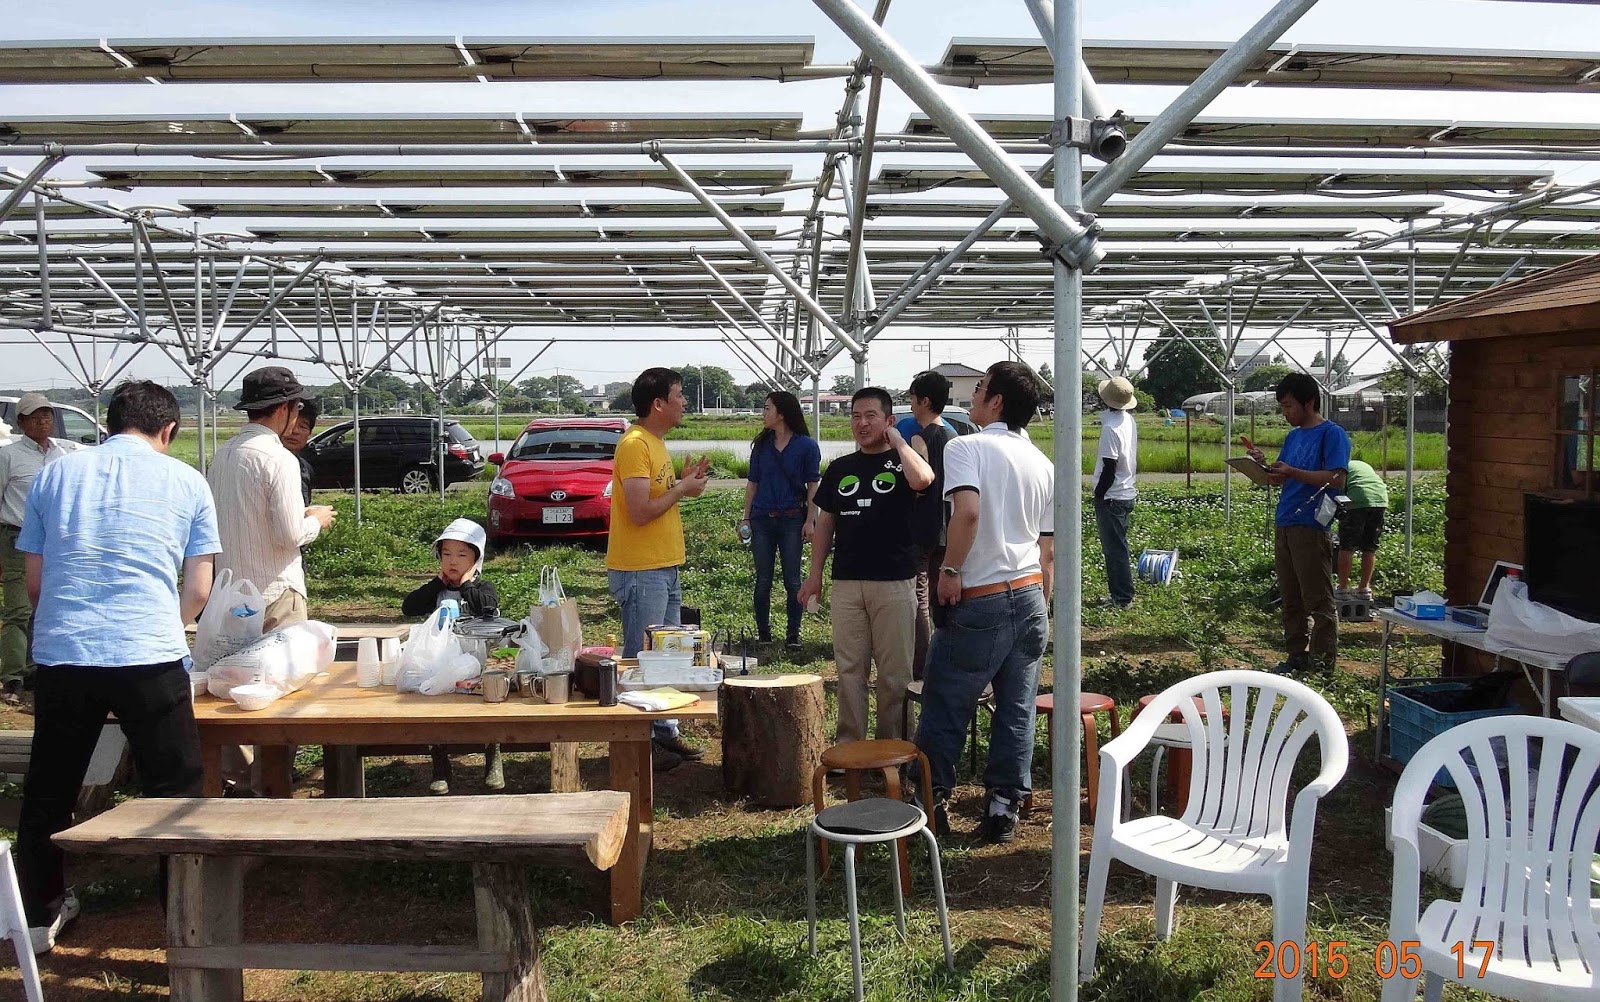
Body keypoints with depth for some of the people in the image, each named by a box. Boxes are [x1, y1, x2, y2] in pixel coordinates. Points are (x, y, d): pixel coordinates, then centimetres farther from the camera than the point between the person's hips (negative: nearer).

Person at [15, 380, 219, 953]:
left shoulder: (54, 475, 12)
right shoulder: (186, 482, 6)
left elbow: (34, 583, 15)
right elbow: (198, 591, 6)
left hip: (61, 654, 3)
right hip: (150, 656, -3)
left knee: (48, 792, 21)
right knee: (174, 796, 6)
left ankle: (40, 917, 36)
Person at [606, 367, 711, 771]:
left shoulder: (655, 443, 14)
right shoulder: (634, 444, -17)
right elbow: (639, 512, -24)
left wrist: (684, 483, 6)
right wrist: (682, 489, -12)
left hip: (665, 568, 10)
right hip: (641, 572, -10)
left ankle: (666, 733, 26)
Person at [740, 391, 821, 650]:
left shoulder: (806, 446, -2)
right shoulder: (762, 445, 8)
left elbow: (812, 486, -1)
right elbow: (752, 483, 11)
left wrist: (809, 521, -7)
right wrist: (746, 518, 6)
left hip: (792, 519, -3)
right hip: (762, 519, 3)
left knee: (792, 580, 2)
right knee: (763, 581, 7)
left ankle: (793, 635, 12)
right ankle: (763, 635, 17)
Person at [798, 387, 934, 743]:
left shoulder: (901, 463, 1)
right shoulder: (840, 468, 15)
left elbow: (922, 479, -25)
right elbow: (825, 523, 17)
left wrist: (897, 441, -11)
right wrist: (815, 574, 11)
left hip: (894, 582, -4)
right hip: (847, 582, 4)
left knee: (895, 672, 2)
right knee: (849, 669, 8)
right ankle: (849, 745, 17)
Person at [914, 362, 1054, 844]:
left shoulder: (966, 448, -10)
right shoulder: (1044, 464, 10)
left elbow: (967, 512, -27)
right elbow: (1048, 549, 12)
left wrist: (950, 571, -15)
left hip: (979, 601, -6)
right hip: (1031, 594, 6)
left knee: (945, 706, 7)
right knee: (1017, 710, 10)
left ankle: (932, 801, 16)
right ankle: (1004, 808, 15)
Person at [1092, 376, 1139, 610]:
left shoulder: (1110, 428, -22)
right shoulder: (1129, 420, 6)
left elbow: (1109, 469, -22)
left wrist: (1098, 495, -13)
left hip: (1111, 497, -9)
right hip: (1126, 493, 9)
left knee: (1115, 549, -1)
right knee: (1117, 548, 17)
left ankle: (1123, 598, 6)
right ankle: (1119, 595, 24)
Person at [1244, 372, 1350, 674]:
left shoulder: (1332, 434, -7)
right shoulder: (1293, 436, 18)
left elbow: (1337, 478, -17)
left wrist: (1293, 472, -22)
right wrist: (1263, 463, 1)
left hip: (1311, 527, -8)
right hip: (1283, 525, 8)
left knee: (1318, 600, -3)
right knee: (1291, 598, 12)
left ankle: (1323, 663, 2)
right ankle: (1296, 656, 20)